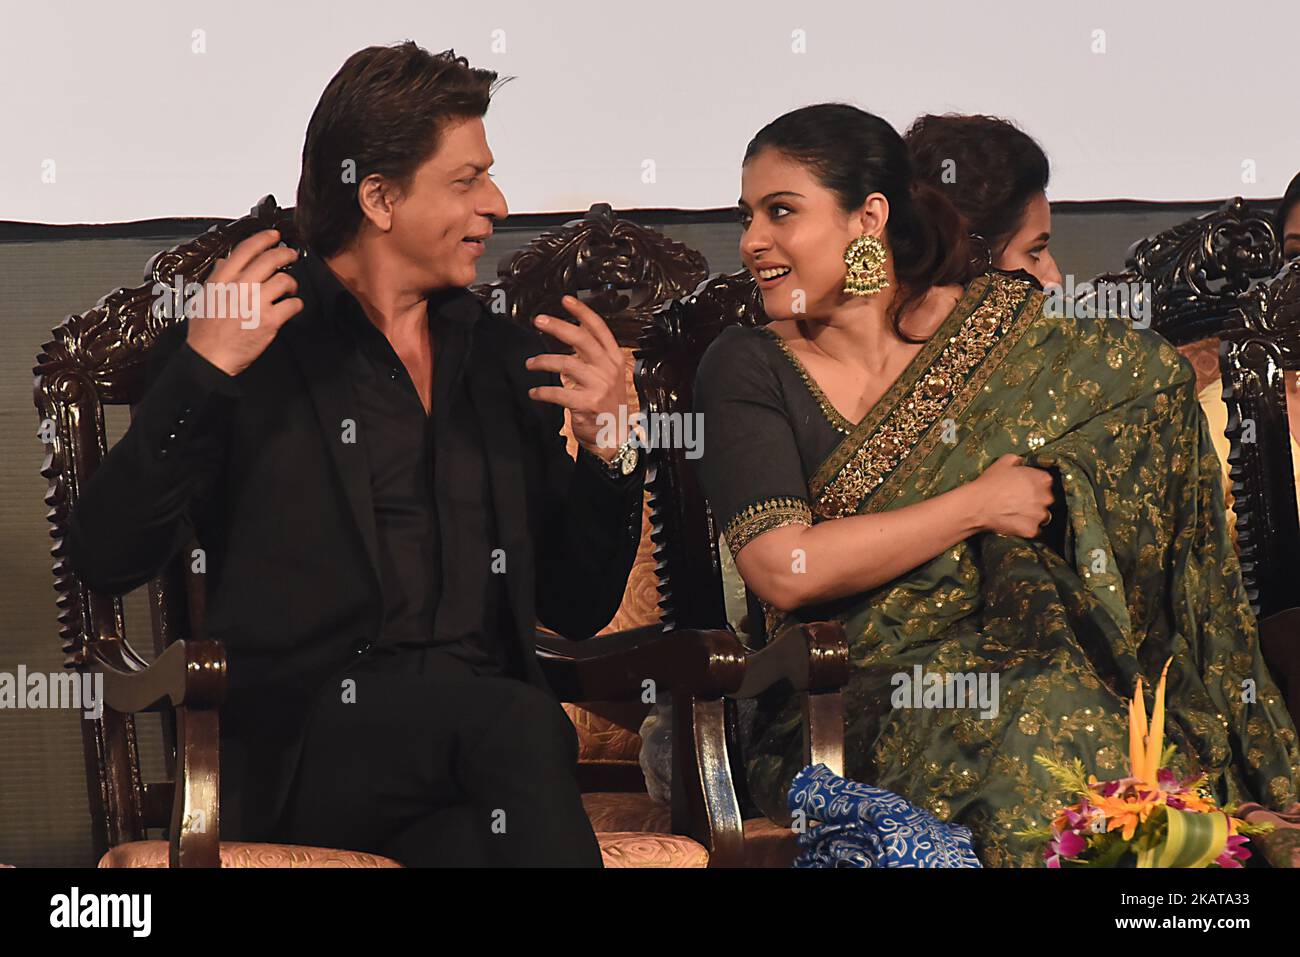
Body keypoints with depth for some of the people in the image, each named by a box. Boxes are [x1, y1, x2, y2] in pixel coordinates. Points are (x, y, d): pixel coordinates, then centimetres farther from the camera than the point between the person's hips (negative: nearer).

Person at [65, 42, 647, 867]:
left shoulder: (505, 358, 21)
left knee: (470, 837, -33)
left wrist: (608, 449, 7)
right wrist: (202, 373, -14)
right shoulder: (255, 346, 5)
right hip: (301, 747, -4)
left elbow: (578, 610, 24)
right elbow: (106, 561, -6)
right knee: (520, 727, -35)